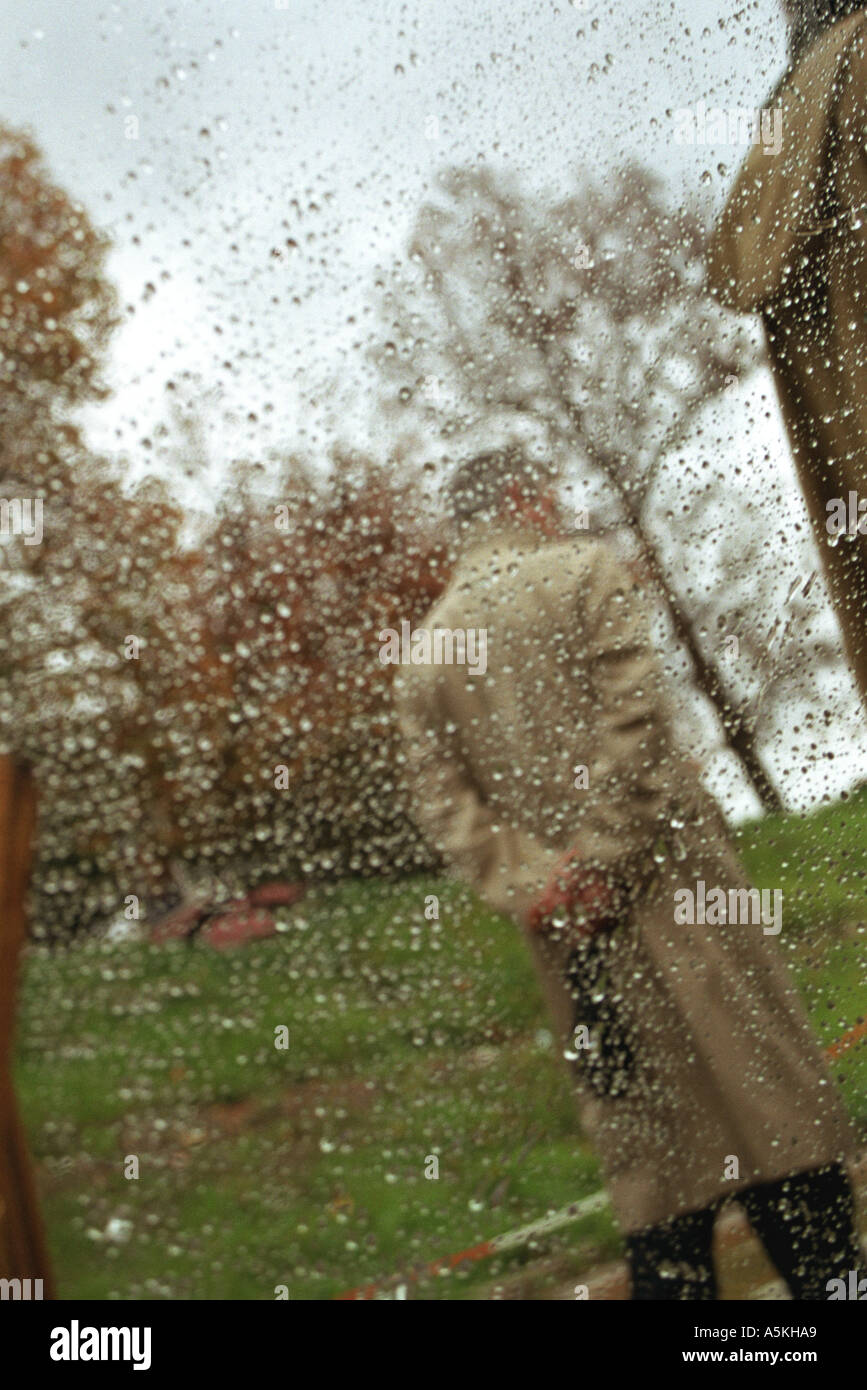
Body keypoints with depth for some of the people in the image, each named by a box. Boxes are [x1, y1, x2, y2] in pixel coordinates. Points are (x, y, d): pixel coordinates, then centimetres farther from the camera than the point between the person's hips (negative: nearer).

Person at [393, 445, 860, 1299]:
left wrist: (534, 886, -6)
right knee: (767, 1095, 2)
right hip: (662, 878, -5)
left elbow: (441, 800, 3)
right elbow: (633, 717, -13)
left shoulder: (423, 653, 13)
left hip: (568, 933, 5)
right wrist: (606, 860, -13)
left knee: (646, 1143, 9)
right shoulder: (584, 571, 0)